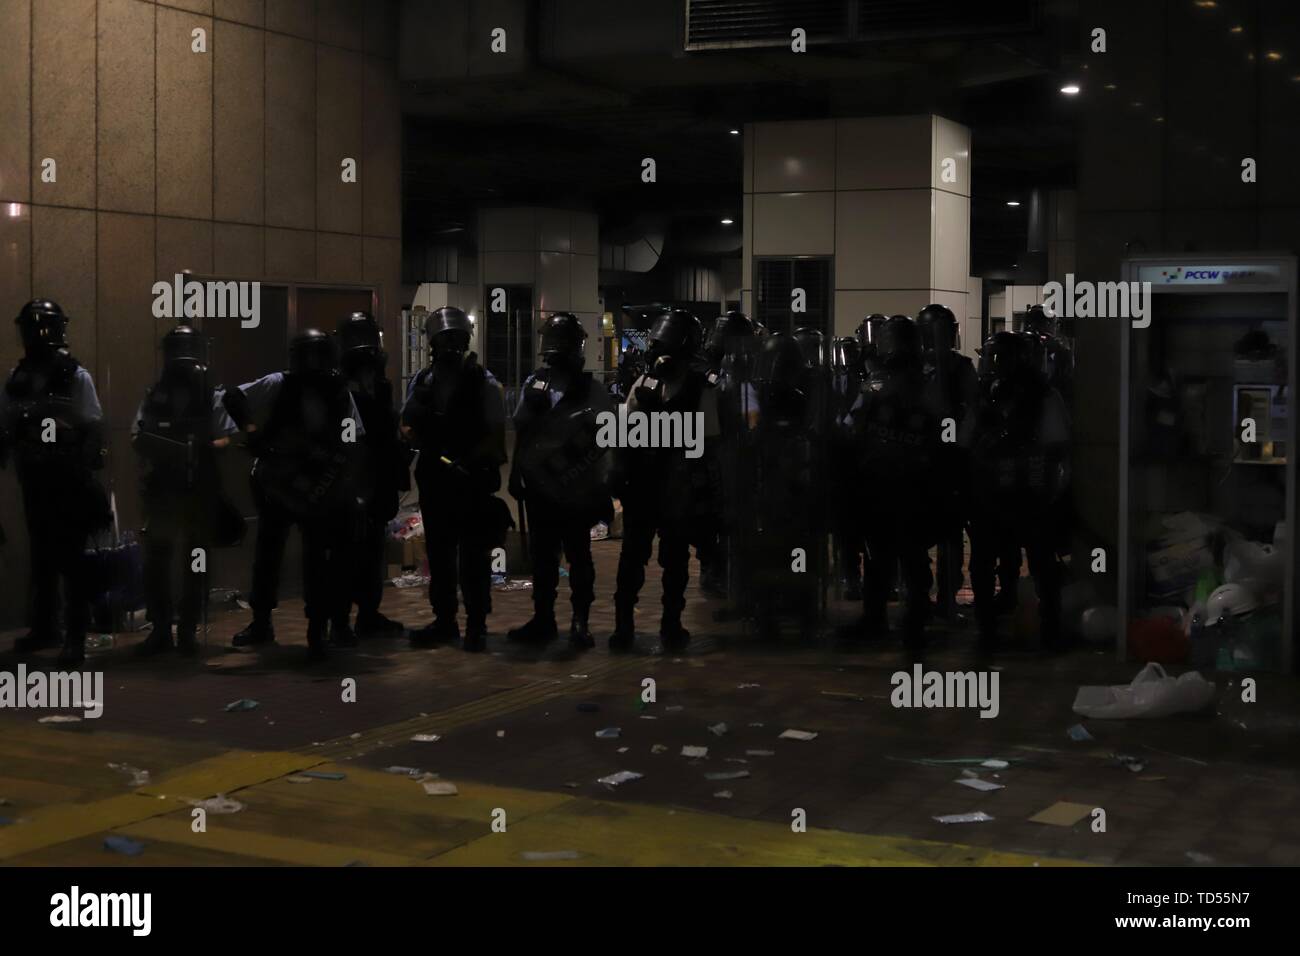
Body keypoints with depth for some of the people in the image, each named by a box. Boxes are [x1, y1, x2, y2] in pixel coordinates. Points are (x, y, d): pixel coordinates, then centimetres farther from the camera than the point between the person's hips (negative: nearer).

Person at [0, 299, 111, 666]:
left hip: (67, 479, -5)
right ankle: (44, 628, 27)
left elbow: (94, 427, -9)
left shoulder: (76, 377, -5)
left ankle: (75, 637, 0)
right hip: (34, 478, 5)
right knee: (40, 556, 14)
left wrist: (82, 472, -16)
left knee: (71, 559, -3)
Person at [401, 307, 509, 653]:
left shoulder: (483, 382, -4)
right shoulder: (422, 381, 8)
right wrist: (424, 442, -10)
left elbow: (496, 435, -7)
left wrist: (468, 460, -21)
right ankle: (445, 622, 21)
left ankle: (476, 626, 8)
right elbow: (406, 426, 12)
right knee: (439, 554, 11)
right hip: (434, 481, 4)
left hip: (474, 481, -4)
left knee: (474, 557, 0)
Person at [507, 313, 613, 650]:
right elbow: (520, 432, 10)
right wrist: (516, 474, 9)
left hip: (576, 490, -5)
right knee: (541, 555, 12)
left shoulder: (591, 391, -5)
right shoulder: (533, 385, 8)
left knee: (578, 556, 3)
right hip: (539, 486, 5)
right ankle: (543, 618, 22)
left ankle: (580, 621, 9)